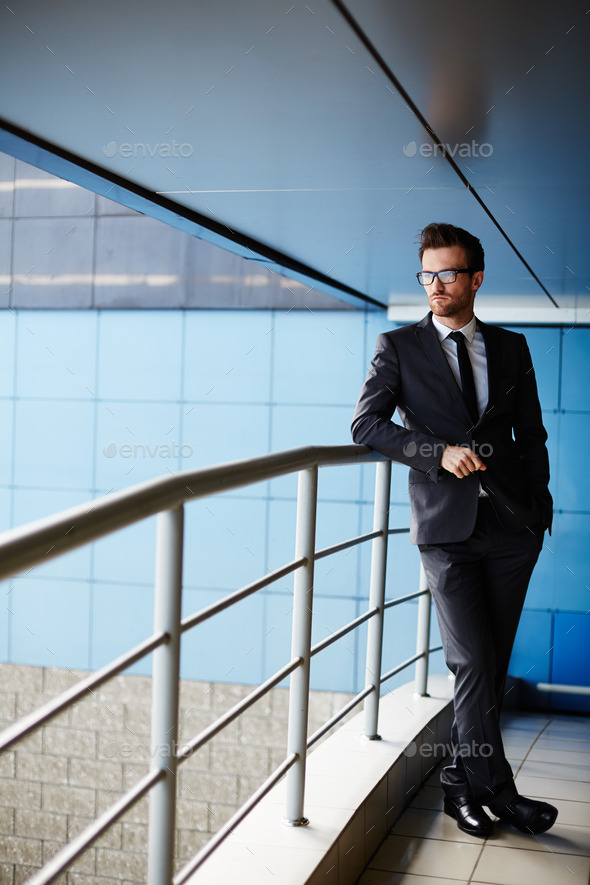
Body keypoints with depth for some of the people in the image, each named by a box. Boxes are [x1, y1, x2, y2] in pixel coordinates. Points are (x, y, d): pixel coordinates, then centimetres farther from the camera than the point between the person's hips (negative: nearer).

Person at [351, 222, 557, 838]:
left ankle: (461, 777, 22)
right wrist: (439, 452, -15)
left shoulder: (511, 348, 13)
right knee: (473, 663, -7)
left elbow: (531, 435, 17)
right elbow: (366, 423, -4)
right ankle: (497, 789, 8)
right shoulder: (399, 346, 5)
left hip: (512, 525, 3)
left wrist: (540, 508, 9)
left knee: (493, 665, 7)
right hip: (447, 526, -3)